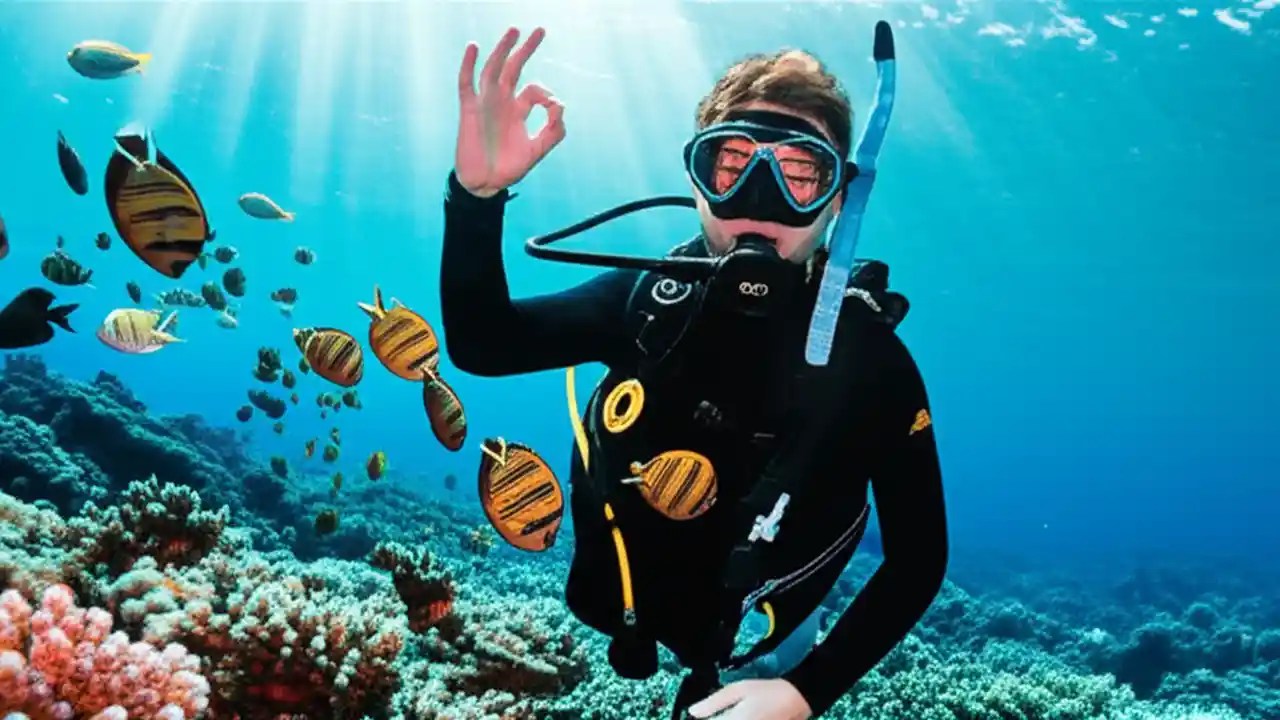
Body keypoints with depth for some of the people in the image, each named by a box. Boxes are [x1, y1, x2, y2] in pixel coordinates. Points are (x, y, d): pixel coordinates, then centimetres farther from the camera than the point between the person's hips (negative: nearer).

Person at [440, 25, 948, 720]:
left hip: (741, 658, -2)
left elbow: (919, 558, -20)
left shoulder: (871, 358, -26)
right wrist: (476, 193, -33)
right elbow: (480, 345, -16)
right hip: (609, 613, 3)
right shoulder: (654, 294, -19)